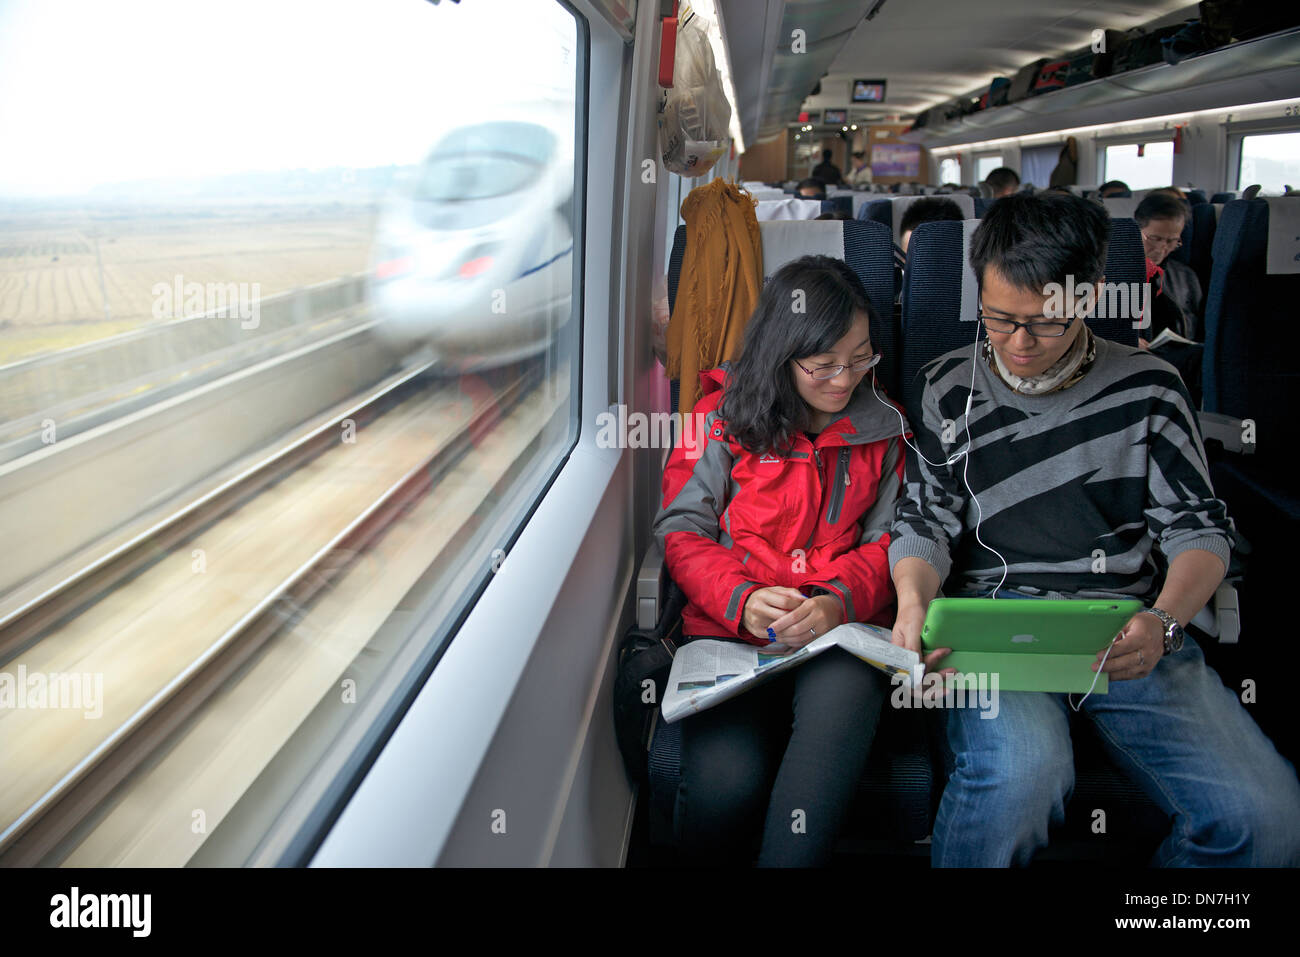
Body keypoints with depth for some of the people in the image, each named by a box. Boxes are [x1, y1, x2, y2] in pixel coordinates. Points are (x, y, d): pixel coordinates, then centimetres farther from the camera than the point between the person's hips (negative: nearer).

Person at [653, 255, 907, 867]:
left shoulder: (882, 429, 15)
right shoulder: (724, 415, 8)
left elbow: (886, 542, 12)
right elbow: (681, 531, 4)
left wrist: (837, 604, -11)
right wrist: (742, 600, -16)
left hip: (842, 629, 2)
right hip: (730, 629, -1)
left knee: (842, 699, -37)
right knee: (726, 781, -28)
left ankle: (787, 861, -23)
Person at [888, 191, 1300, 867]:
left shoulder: (1147, 387, 10)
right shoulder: (947, 388, 9)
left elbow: (1199, 527, 8)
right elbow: (924, 521, 7)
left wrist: (1163, 622, -13)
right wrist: (913, 603, -16)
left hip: (1128, 631, 2)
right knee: (1021, 768, -36)